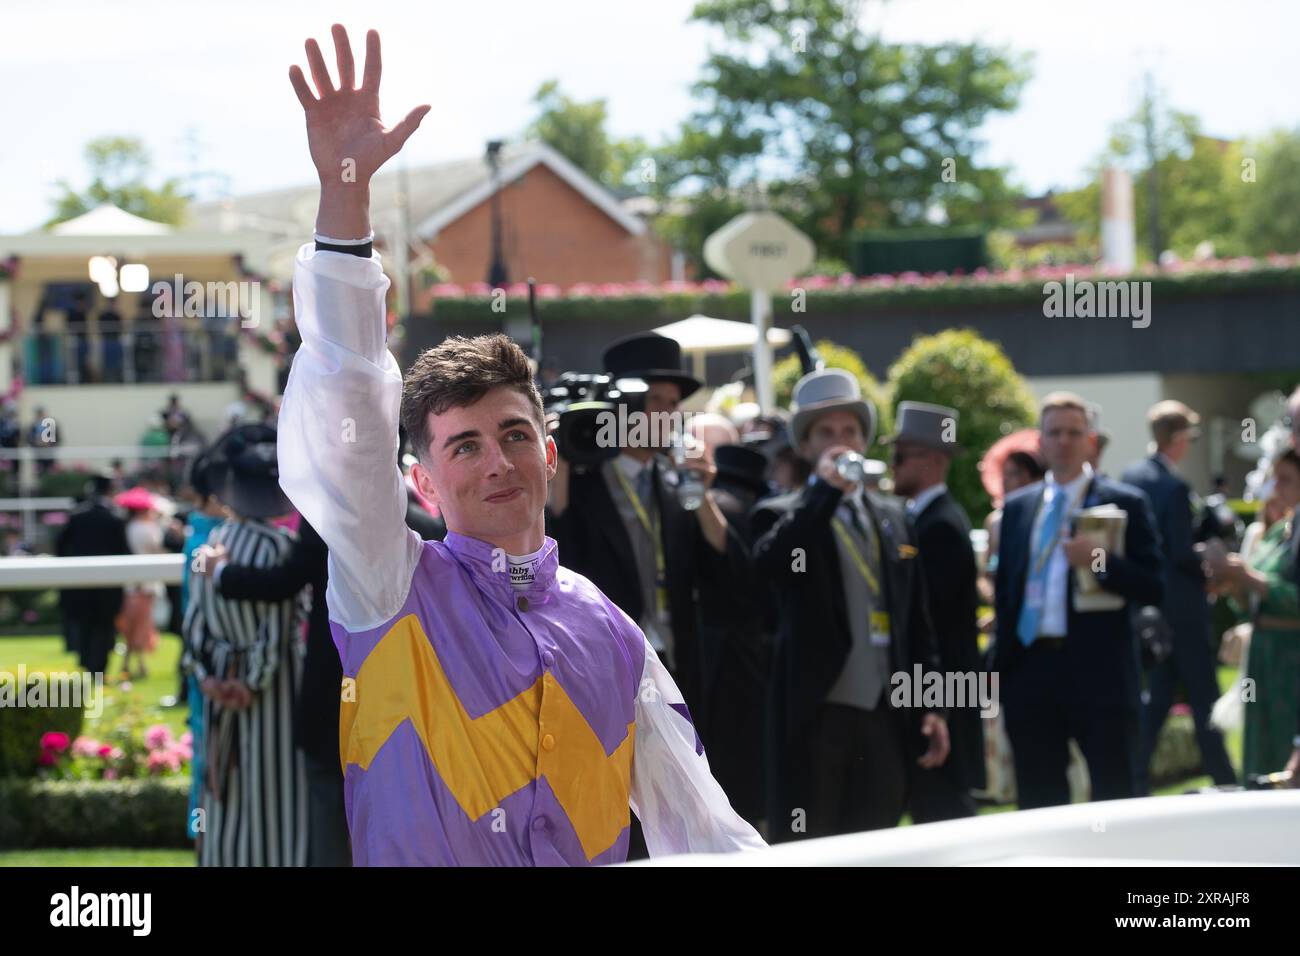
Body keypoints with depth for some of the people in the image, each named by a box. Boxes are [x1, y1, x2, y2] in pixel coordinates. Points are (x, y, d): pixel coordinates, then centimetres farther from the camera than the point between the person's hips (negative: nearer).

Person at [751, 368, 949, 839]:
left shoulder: (892, 517, 15)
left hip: (886, 714, 5)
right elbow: (768, 566, -22)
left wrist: (930, 706, 10)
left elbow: (917, 622, 16)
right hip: (815, 714, -5)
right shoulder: (782, 515, 1)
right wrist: (825, 490, -22)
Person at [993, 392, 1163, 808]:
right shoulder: (1017, 507, 14)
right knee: (1039, 804, 8)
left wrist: (1101, 561, -19)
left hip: (1099, 675, -4)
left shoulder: (1125, 503, 2)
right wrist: (1001, 663, 10)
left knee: (1115, 800, -4)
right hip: (1030, 674, 4)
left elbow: (1154, 588, -4)